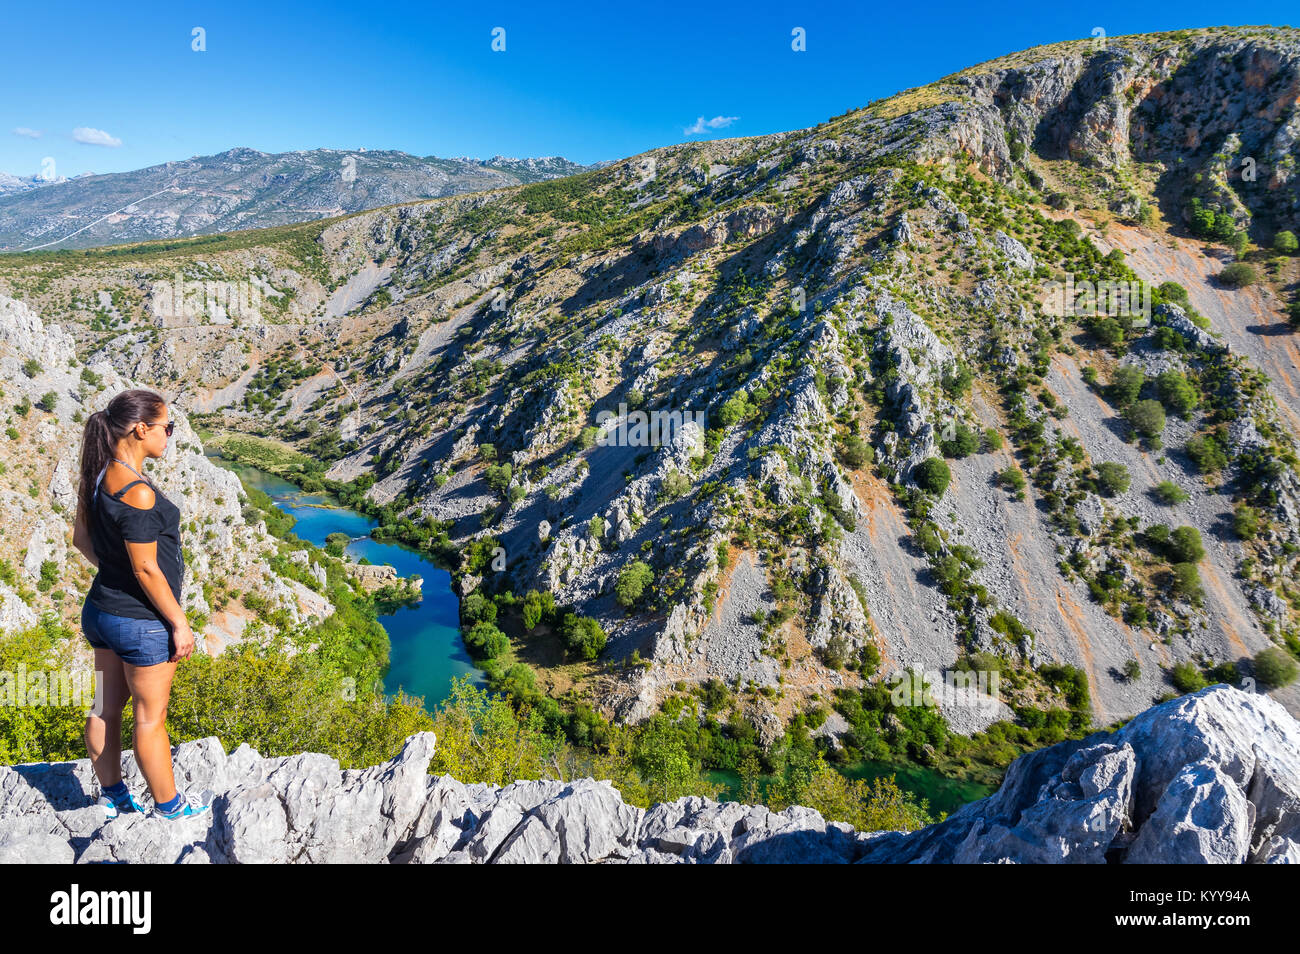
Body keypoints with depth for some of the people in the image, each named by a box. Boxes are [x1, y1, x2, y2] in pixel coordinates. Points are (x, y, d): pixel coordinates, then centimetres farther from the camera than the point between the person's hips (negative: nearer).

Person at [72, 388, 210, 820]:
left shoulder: (95, 478, -1)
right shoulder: (137, 493, -28)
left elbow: (81, 537, 12)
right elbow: (146, 569, -24)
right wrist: (179, 623, -15)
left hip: (101, 610, 9)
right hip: (142, 620, -9)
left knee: (106, 706, 20)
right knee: (150, 717, 7)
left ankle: (111, 796, 37)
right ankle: (168, 805, 25)